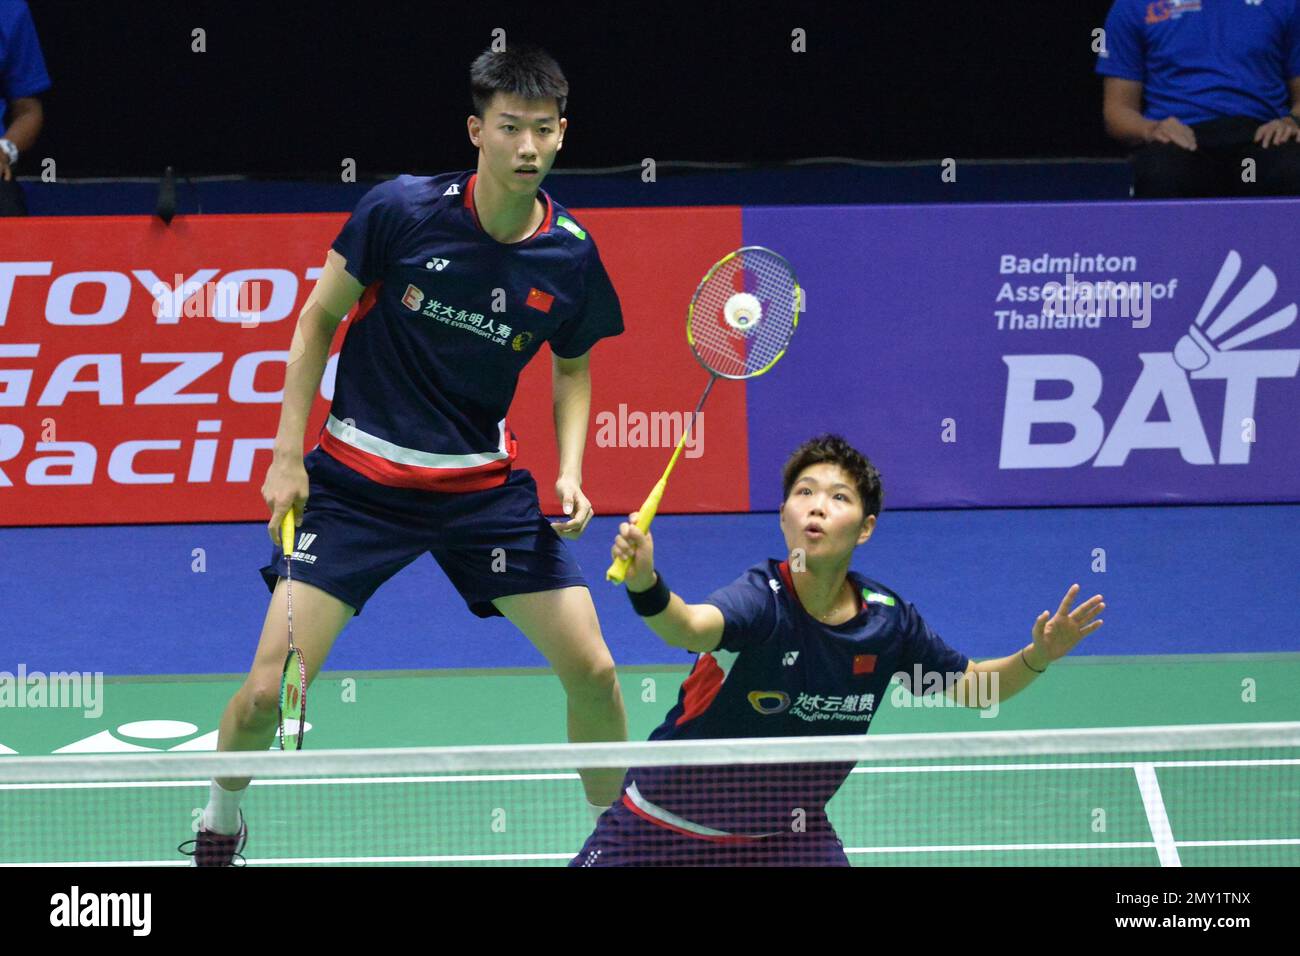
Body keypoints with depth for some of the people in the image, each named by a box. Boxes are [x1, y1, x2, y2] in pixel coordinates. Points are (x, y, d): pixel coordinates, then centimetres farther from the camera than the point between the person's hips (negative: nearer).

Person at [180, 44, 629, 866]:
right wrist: (287, 455, -5)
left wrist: (570, 473, -4)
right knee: (270, 691, -8)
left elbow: (573, 368, 12)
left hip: (484, 482, 2)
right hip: (360, 479, -2)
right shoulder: (402, 210, -15)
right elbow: (320, 318, -2)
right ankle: (223, 817, 22)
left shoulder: (571, 254, -7)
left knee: (592, 669, -4)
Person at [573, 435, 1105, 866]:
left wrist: (1036, 657, -14)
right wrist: (646, 586, -70)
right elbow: (689, 628, -49)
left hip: (786, 833, 4)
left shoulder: (887, 619, -10)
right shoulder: (762, 598, -26)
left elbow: (969, 686, 6)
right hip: (671, 811, -3)